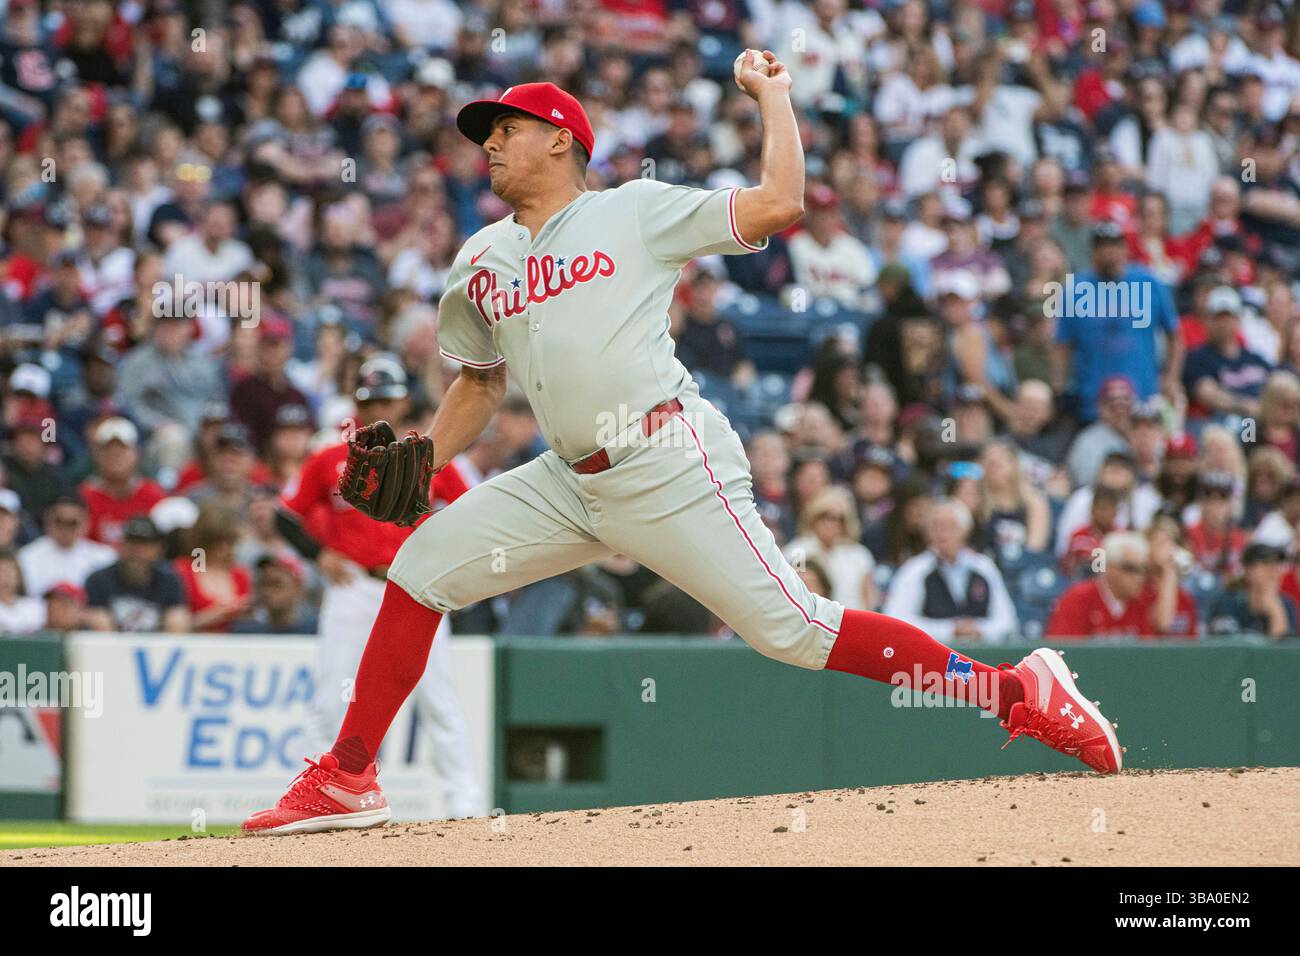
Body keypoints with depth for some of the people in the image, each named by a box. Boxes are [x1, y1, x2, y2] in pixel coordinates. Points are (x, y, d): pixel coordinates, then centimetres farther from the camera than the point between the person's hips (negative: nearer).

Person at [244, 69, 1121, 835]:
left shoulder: (637, 212, 0)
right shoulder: (483, 261, 18)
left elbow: (778, 203, -9)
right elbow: (479, 384, 28)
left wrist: (772, 94, -3)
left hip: (672, 471, -7)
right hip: (572, 482, 7)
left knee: (791, 629, -13)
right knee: (423, 564, 0)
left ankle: (1021, 691, -8)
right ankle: (348, 780, 7)